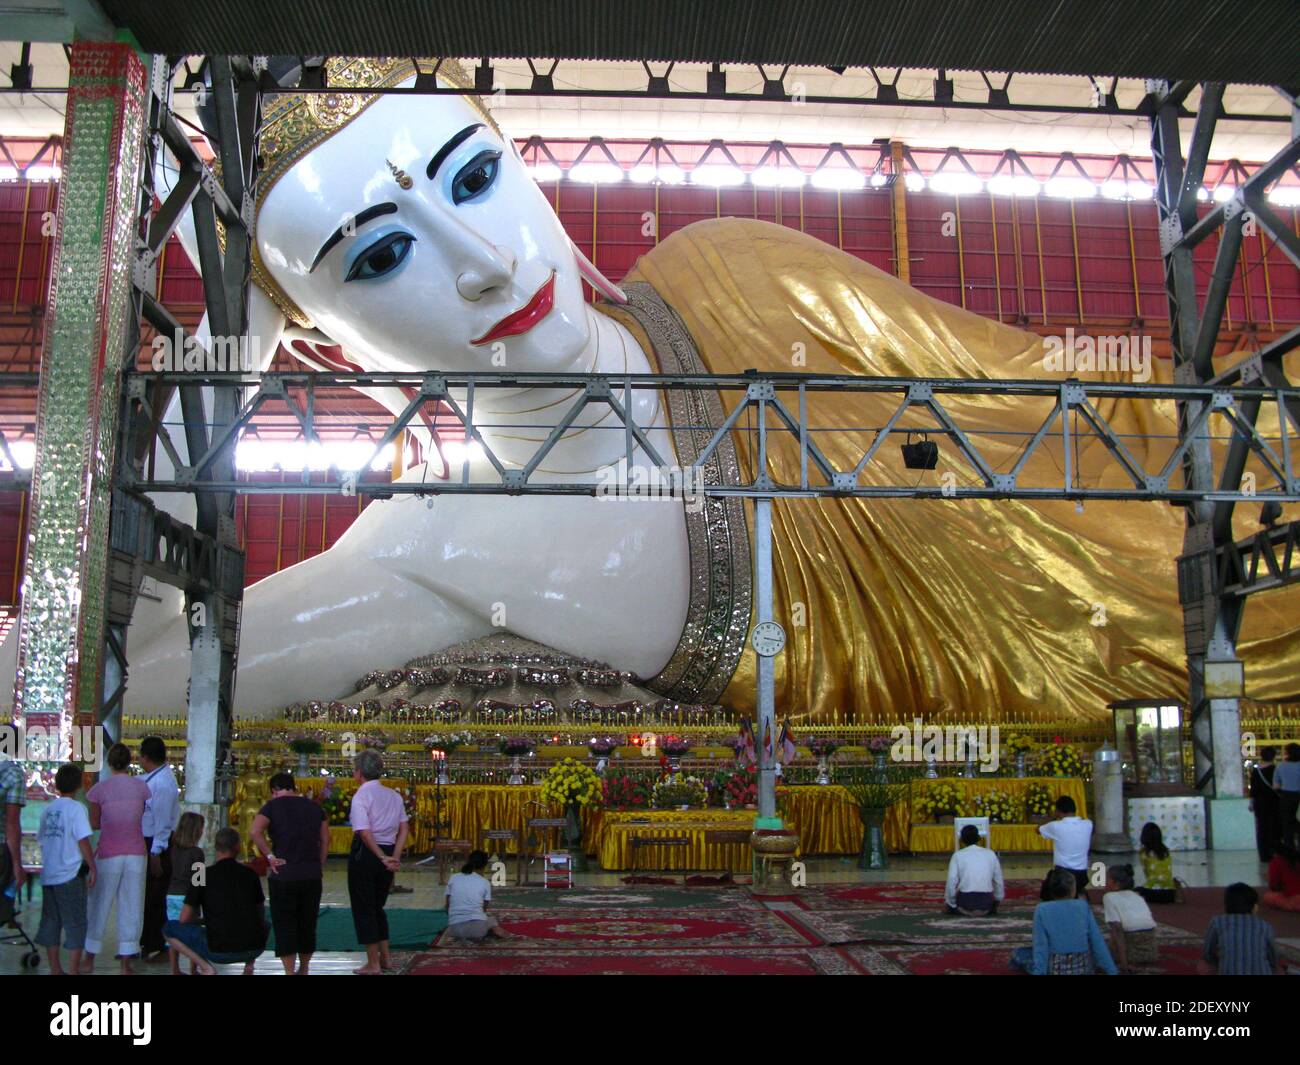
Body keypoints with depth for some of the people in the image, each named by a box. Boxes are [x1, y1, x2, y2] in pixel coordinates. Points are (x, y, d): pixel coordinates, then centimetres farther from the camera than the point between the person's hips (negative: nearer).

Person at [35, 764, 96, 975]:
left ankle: (55, 969, 20)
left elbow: (42, 840, 13)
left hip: (48, 875, 6)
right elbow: (83, 841, -15)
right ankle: (74, 970, 3)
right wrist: (92, 867, -7)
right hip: (71, 875, -6)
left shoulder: (47, 809, 8)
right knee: (75, 925, 2)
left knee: (50, 923, 13)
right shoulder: (76, 808, -11)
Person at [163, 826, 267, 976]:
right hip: (255, 949, 3)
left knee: (169, 928, 14)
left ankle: (205, 966, -3)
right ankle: (249, 965, 13)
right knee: (264, 925, 38)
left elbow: (185, 919, 4)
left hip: (219, 952, -3)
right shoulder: (250, 874, 7)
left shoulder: (204, 876, -1)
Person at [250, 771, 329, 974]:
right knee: (308, 923, 15)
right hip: (312, 874, 4)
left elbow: (255, 832, -18)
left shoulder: (273, 806, -1)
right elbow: (325, 840, 8)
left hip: (283, 874, -4)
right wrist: (320, 867, 12)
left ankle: (289, 971, 1)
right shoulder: (314, 807, 11)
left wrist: (270, 856, -11)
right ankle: (304, 969, 27)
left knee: (284, 925, 4)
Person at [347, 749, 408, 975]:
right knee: (377, 906, 21)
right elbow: (404, 828, 4)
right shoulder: (394, 795, 8)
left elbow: (364, 832, -22)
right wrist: (395, 857, -1)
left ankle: (373, 964, 11)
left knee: (363, 908, 6)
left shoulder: (361, 796, -13)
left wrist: (383, 858, -17)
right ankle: (385, 958, 24)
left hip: (364, 853, -6)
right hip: (386, 853, 6)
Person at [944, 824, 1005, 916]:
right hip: (986, 904, 3)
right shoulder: (990, 854, 5)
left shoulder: (958, 855, -2)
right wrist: (996, 904, 24)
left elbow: (951, 882, -6)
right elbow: (999, 881, 9)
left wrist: (951, 906, 7)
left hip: (965, 904, -3)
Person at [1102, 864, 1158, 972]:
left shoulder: (1109, 897, -1)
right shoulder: (1137, 895, 17)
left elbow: (1117, 928, -11)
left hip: (1131, 953, -5)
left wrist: (1123, 963, -15)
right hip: (1150, 951, 5)